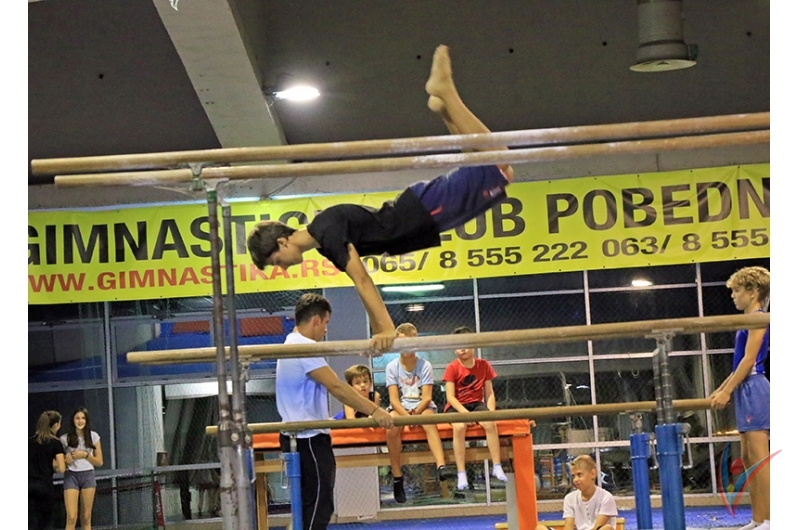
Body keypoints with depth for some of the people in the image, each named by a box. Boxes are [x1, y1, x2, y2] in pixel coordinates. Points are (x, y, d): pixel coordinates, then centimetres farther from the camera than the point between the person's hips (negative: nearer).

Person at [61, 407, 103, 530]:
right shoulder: (65, 439, 1)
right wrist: (65, 460, -15)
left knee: (86, 518, 3)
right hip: (71, 476, -2)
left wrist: (85, 455, -9)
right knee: (71, 517, -12)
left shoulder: (93, 436, 5)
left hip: (88, 476, 2)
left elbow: (99, 462, 7)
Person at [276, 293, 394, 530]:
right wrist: (374, 411, -25)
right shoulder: (306, 348, -18)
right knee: (317, 508, -8)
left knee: (313, 506, 14)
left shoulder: (291, 345, 15)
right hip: (310, 440, -11)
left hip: (299, 436, 11)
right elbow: (336, 387, -24)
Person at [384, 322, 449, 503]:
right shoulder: (392, 367, 1)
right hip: (400, 407, 1)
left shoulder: (425, 366, -1)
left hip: (422, 406, -1)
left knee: (429, 423, -35)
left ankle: (441, 466, -51)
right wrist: (406, 415, -23)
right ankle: (397, 477, -21)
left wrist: (414, 413, -23)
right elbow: (394, 398, -6)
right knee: (391, 428, -31)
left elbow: (427, 397, -7)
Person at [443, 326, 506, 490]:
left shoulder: (483, 365, 4)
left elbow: (489, 393, 5)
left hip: (477, 404, 3)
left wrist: (490, 412, -11)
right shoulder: (452, 368, -5)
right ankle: (461, 474, -33)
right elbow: (450, 397, -11)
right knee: (459, 427, -35)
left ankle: (497, 467, -22)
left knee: (490, 423, -30)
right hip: (456, 406, -3)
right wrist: (465, 413, -24)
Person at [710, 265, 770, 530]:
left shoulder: (759, 318, -9)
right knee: (748, 458, 9)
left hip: (754, 389, -10)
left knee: (759, 457, -11)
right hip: (745, 391, 10)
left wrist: (727, 391, -17)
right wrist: (721, 389, 23)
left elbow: (749, 360, -16)